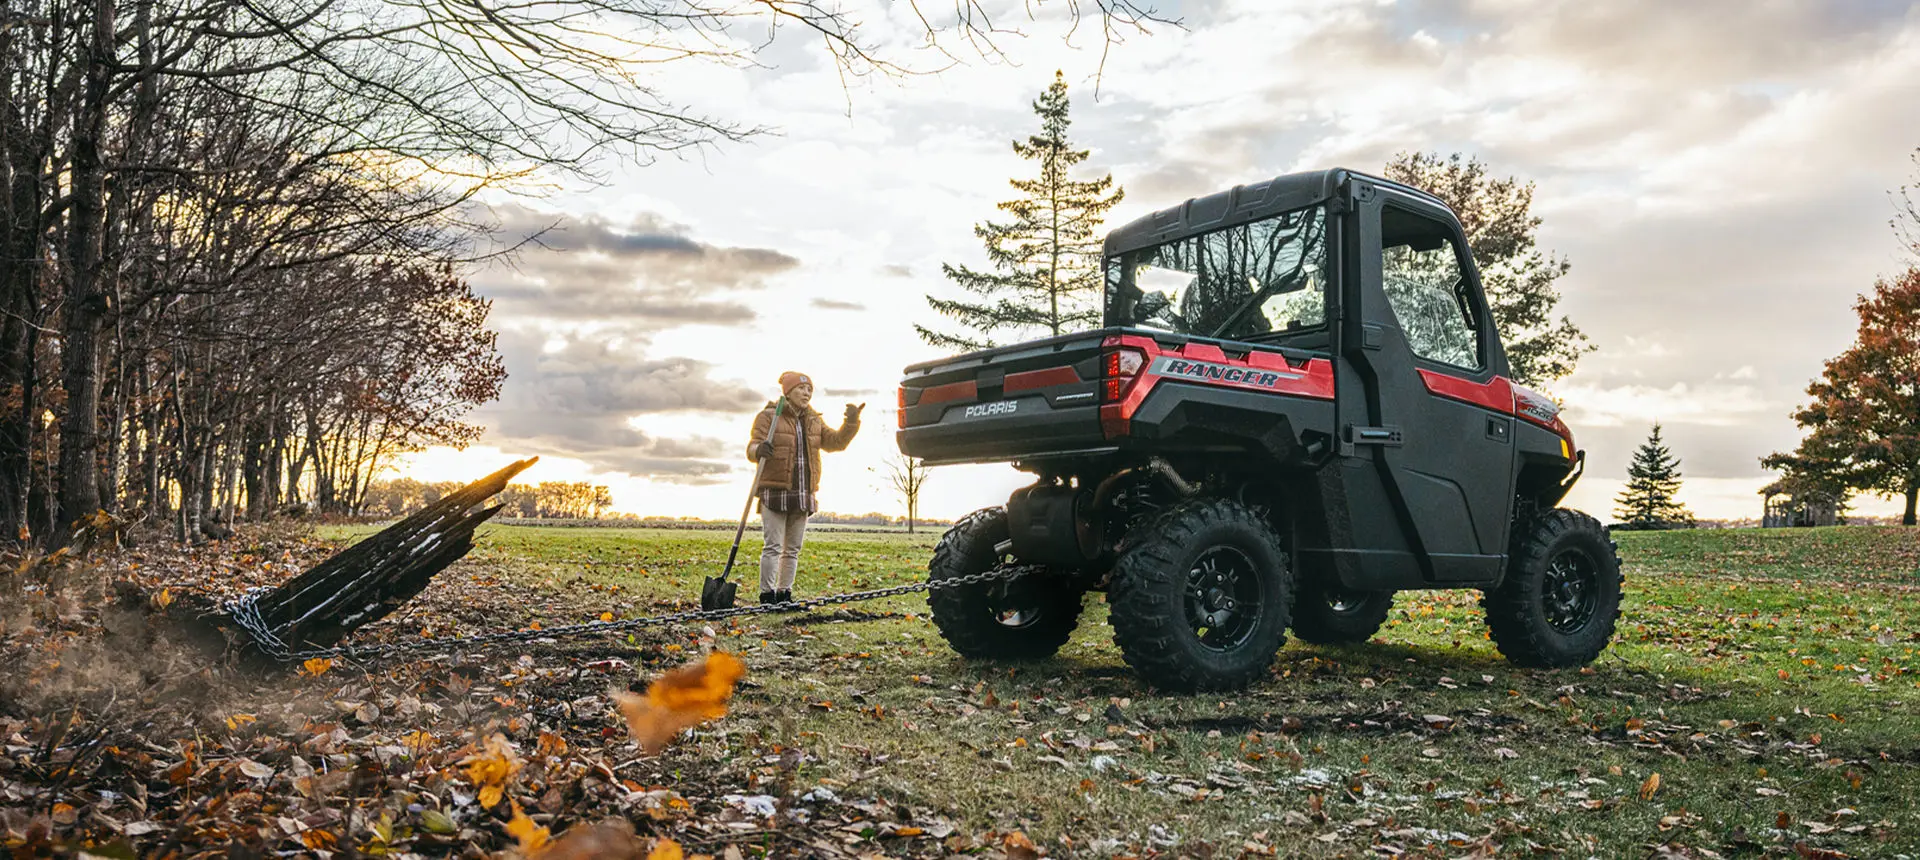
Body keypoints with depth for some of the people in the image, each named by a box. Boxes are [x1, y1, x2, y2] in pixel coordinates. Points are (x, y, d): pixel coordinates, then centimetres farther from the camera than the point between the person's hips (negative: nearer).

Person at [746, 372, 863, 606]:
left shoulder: (814, 421, 16)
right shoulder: (768, 416, -2)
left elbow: (836, 442, 9)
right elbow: (752, 448, -8)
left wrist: (851, 422, -5)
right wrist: (760, 450, -32)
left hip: (803, 495, 6)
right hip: (775, 492, -6)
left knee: (793, 549, 9)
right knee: (773, 546, -8)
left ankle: (784, 593, 17)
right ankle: (767, 595, -3)